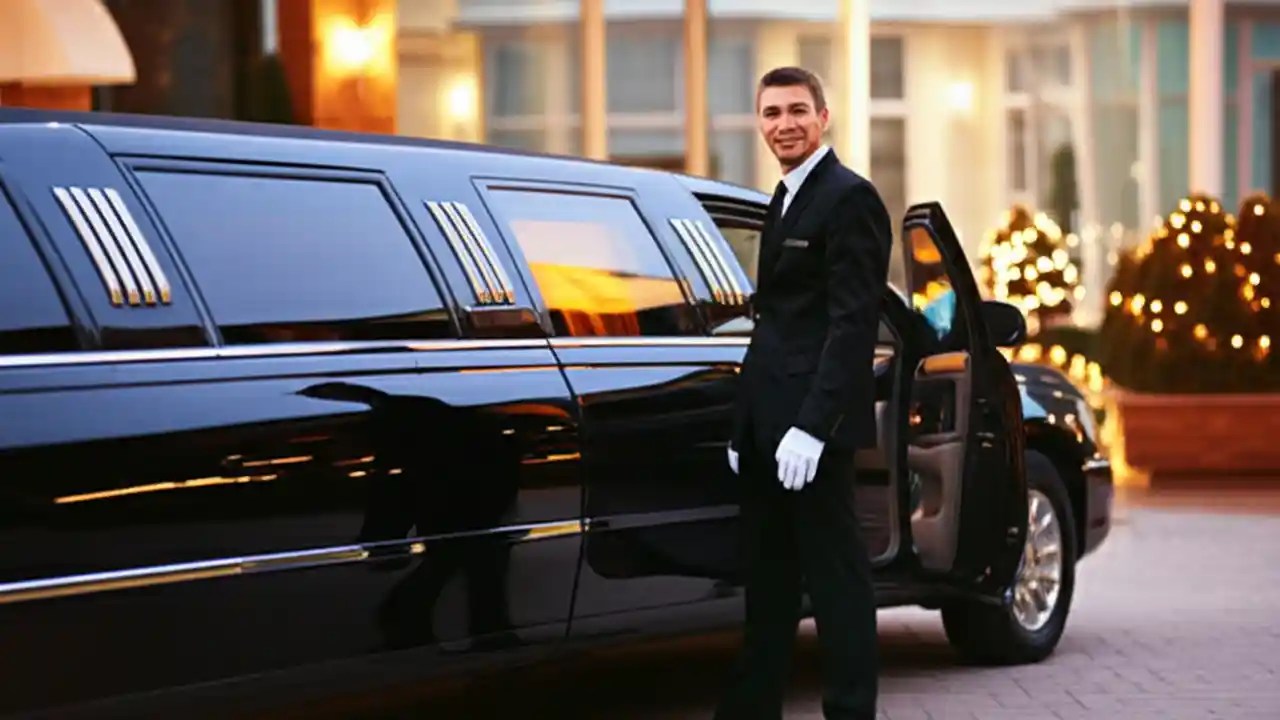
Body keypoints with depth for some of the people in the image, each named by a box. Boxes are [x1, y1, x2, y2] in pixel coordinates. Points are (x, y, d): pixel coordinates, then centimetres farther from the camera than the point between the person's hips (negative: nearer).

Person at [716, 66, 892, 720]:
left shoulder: (849, 199, -9)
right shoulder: (785, 201, 19)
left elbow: (853, 322, -16)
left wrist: (812, 425, -22)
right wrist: (744, 425, 15)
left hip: (812, 427, -9)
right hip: (768, 427, 9)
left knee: (836, 579, -3)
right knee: (766, 583, 12)